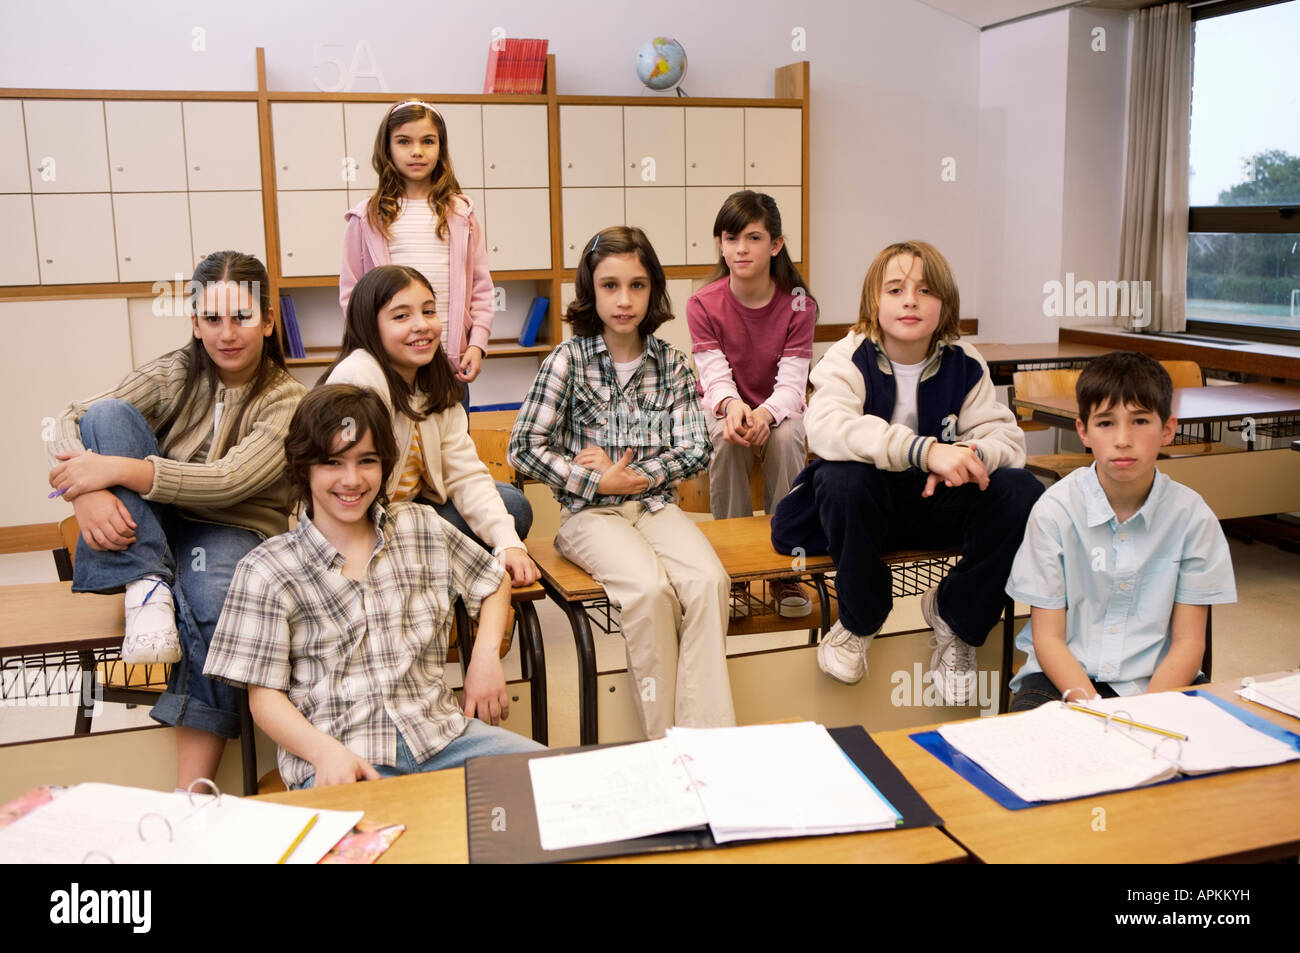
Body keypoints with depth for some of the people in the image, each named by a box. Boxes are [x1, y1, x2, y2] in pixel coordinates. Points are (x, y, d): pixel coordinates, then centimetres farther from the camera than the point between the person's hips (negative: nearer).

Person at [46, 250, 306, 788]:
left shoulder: (288, 402, -5)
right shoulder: (175, 375, 3)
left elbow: (229, 481, -20)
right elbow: (71, 422, -6)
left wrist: (120, 469, -28)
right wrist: (87, 490, -28)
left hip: (234, 533, -3)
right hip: (145, 534, 3)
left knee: (216, 601, -39)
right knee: (109, 413, -18)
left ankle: (190, 793, -33)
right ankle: (147, 587, -28)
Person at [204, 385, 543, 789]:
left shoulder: (424, 529, 12)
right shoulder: (266, 570, 3)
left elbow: (494, 584, 27)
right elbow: (264, 695, 0)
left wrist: (486, 655, 7)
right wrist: (325, 752, -19)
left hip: (437, 736, 4)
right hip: (339, 759, -3)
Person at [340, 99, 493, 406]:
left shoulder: (461, 213, 7)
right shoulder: (367, 218, 4)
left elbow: (480, 286, 7)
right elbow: (350, 292, 5)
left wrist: (478, 343, -3)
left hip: (451, 361, 1)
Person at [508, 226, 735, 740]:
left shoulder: (671, 363, 6)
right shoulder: (568, 359, -3)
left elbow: (695, 451, 4)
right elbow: (524, 449, -4)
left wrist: (632, 474, -8)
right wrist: (596, 482, -9)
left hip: (654, 504, 3)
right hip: (589, 511, -3)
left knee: (708, 580, -26)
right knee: (650, 587, -30)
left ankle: (708, 736, -21)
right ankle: (665, 743, -17)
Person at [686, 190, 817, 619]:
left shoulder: (797, 304, -11)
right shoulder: (703, 305, -10)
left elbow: (791, 382, -19)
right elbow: (716, 375, -18)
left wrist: (765, 414, -41)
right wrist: (732, 406, -42)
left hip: (778, 411, 0)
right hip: (725, 409, 0)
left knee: (787, 437, -34)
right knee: (726, 439, -34)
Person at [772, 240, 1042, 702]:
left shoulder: (964, 365, 1)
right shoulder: (849, 359, -10)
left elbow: (1008, 441, -7)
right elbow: (825, 426, -31)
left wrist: (967, 456, -33)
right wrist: (927, 451, -44)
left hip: (938, 505, 3)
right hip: (870, 504, -2)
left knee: (1022, 491, -24)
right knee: (842, 476, -37)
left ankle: (954, 616, 1)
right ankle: (859, 618, -9)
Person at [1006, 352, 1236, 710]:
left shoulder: (1191, 515, -2)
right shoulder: (1054, 510, -6)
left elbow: (1188, 642, -1)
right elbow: (1048, 638, -5)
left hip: (1157, 682, 2)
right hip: (1066, 676, -1)